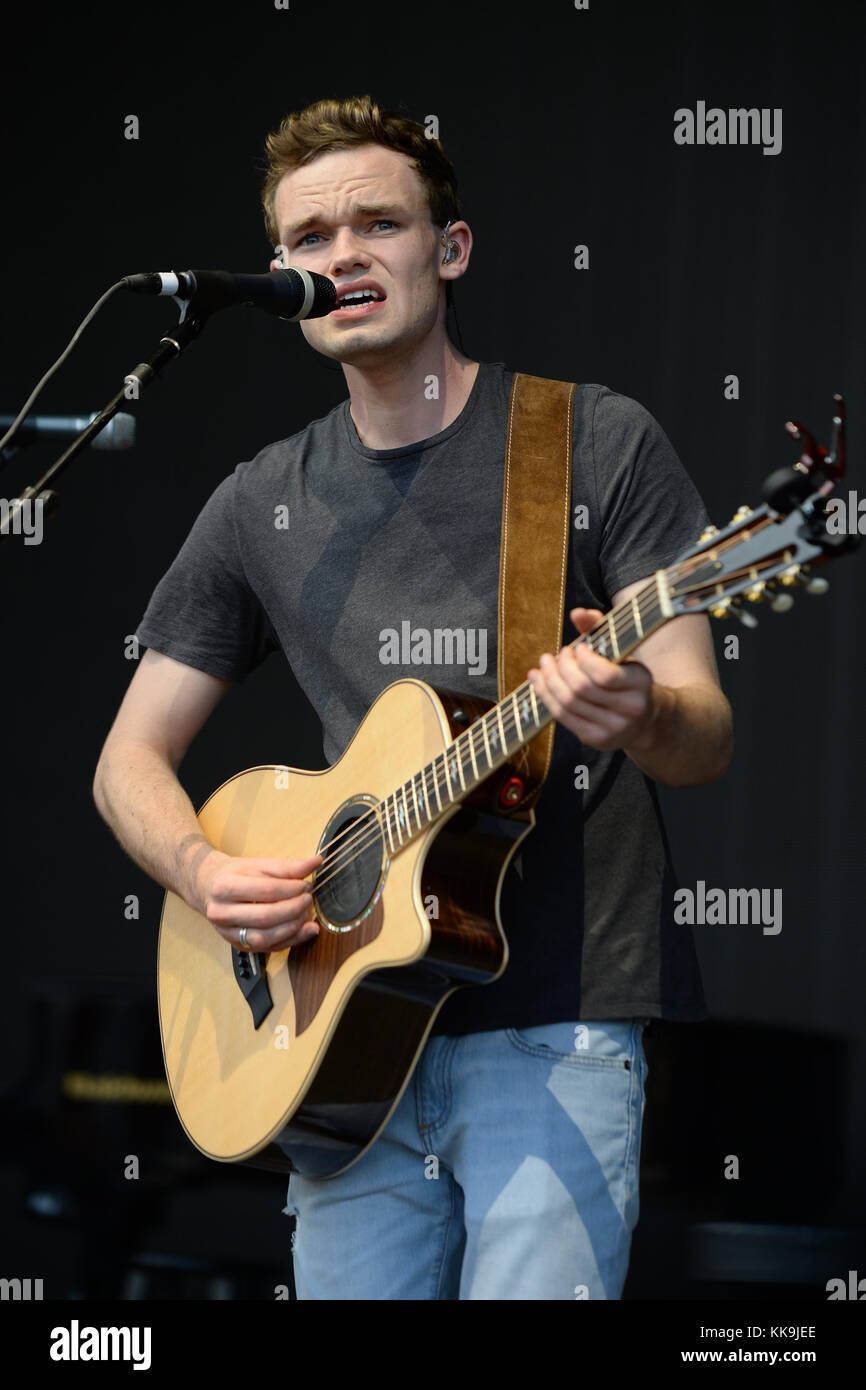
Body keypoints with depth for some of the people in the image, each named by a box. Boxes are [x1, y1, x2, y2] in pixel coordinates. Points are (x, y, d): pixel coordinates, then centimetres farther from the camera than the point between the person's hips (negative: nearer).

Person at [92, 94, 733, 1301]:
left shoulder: (598, 443, 0)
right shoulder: (263, 508, 11)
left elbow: (707, 738, -4)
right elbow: (132, 760, 16)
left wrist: (643, 715, -28)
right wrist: (202, 873, -6)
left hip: (555, 1029, -4)